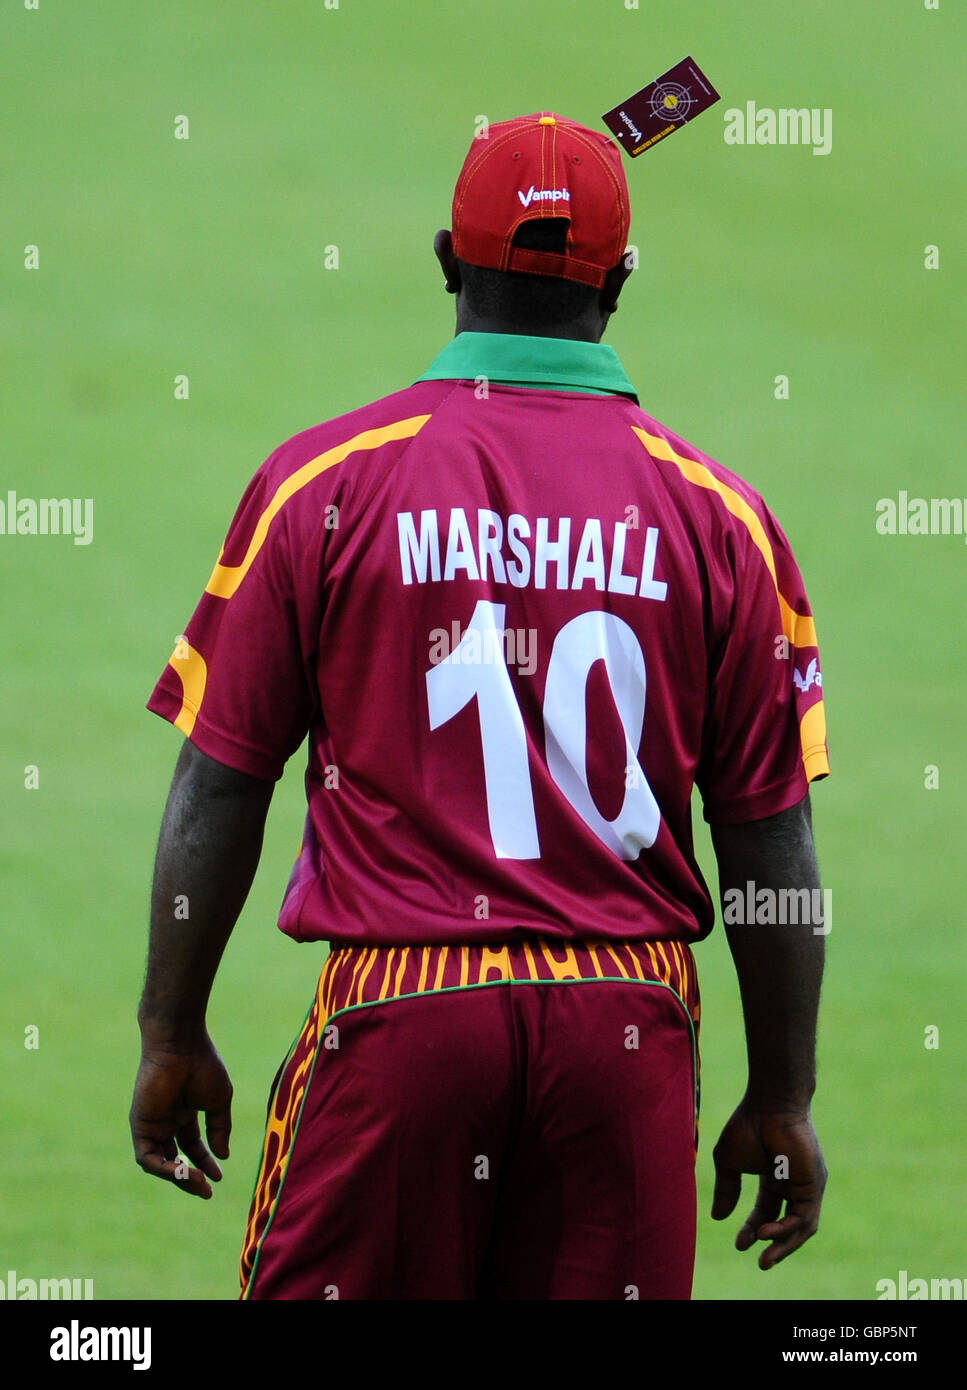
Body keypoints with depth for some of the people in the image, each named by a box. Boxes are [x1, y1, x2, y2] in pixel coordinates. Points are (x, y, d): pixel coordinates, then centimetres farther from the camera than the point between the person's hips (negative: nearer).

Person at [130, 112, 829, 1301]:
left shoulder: (323, 482, 0)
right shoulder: (714, 511, 3)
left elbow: (218, 790, 1)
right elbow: (771, 838, 4)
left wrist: (173, 1038, 10)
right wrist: (779, 1100, 12)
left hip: (398, 1014, -1)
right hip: (629, 1025, 1)